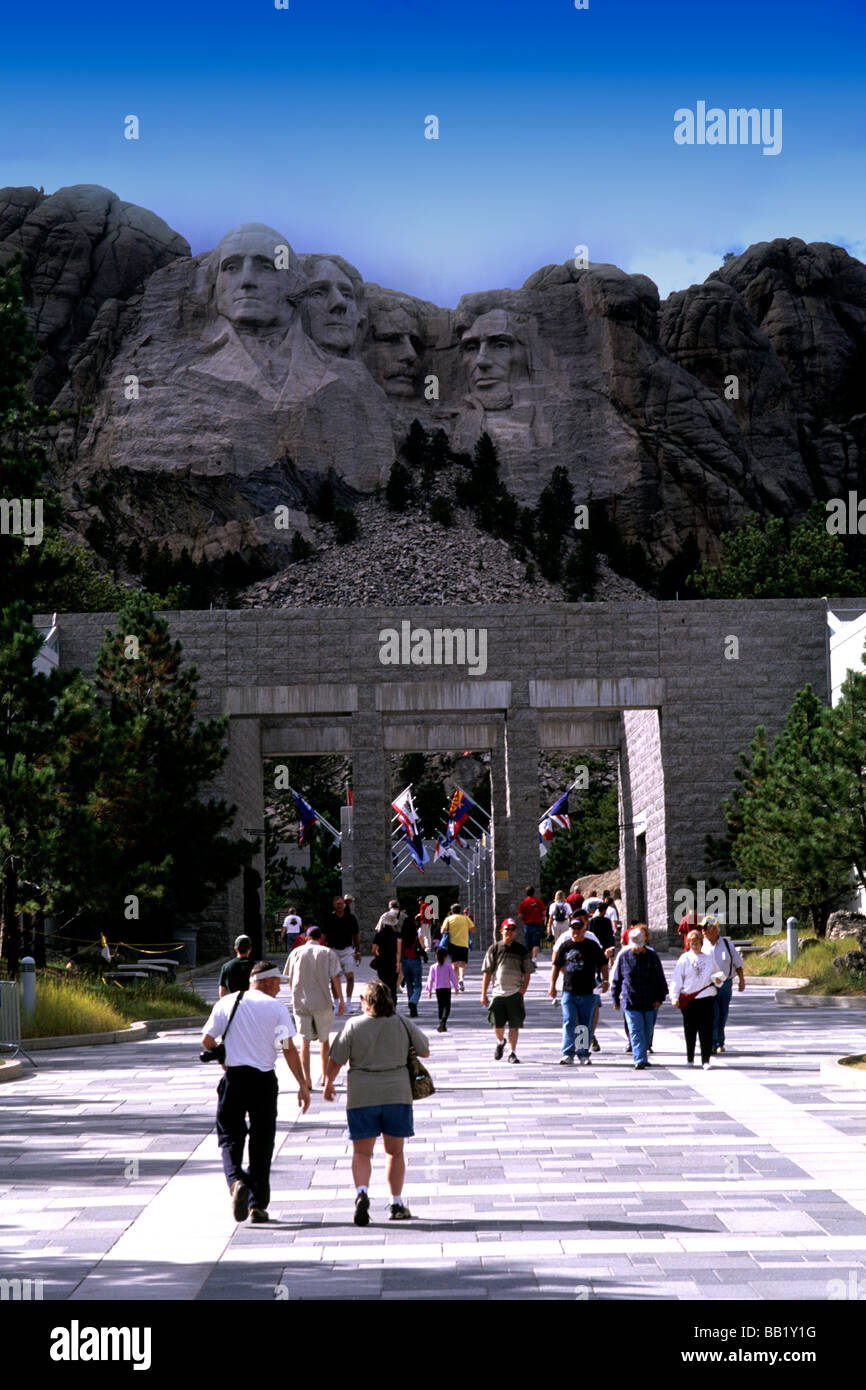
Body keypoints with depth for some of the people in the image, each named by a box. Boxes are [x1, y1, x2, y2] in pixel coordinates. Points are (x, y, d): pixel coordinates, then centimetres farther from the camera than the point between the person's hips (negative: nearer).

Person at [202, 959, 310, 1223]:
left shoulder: (226, 1003, 6)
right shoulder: (276, 1007, 0)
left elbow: (207, 1040, 4)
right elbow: (289, 1049, -5)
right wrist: (303, 1085, -1)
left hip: (233, 1077, 1)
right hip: (264, 1080, -1)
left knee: (229, 1136, 7)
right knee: (262, 1141, 9)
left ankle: (236, 1180, -22)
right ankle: (257, 1204, 10)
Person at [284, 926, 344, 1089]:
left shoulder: (296, 952, 5)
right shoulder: (328, 953, 0)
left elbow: (290, 980, 9)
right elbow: (335, 978, -6)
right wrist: (341, 1000, 0)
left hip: (300, 1002, 1)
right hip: (322, 1002, -1)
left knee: (305, 1041, 4)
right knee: (324, 1039, 15)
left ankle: (307, 1079, -2)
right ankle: (325, 1076, 21)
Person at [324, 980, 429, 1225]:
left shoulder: (353, 1026, -5)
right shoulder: (403, 1025, 1)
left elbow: (335, 1061, -3)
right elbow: (425, 1051, 12)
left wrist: (329, 1084, 15)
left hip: (362, 1095, -2)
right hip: (397, 1093, 2)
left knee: (361, 1152, 4)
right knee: (395, 1151, 14)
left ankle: (361, 1192, -21)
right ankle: (397, 1203, 16)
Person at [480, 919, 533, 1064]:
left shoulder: (522, 950, 6)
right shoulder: (494, 949, 6)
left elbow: (527, 972, 8)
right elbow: (487, 973, 6)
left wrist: (523, 988, -4)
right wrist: (483, 994, 2)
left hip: (516, 993, 0)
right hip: (498, 992, 0)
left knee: (514, 1025, -3)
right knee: (497, 1024, 2)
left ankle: (512, 1052, 7)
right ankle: (500, 1042, 33)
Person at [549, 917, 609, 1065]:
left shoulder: (592, 946, 3)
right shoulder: (565, 946, 7)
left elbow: (603, 964, 9)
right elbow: (556, 966, 13)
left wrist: (605, 981, -4)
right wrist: (552, 985, 8)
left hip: (588, 992, 0)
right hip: (569, 991, 0)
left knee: (586, 1025, 4)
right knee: (568, 1024, -8)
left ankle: (584, 1054, 12)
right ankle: (568, 1054, -7)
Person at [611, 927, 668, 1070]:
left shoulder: (652, 956, -1)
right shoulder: (624, 956, 0)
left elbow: (660, 979, 4)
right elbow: (617, 979, 9)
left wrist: (660, 998, -1)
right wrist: (616, 999, 11)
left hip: (650, 1003, 1)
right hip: (631, 1002, -1)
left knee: (648, 1032, 10)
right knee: (636, 1031, -9)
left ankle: (643, 1057, 26)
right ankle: (639, 1060, -12)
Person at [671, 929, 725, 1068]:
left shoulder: (709, 958, 8)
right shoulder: (684, 959, 3)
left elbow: (715, 974, 17)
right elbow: (677, 979, 2)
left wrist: (718, 978, -7)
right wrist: (675, 998, -4)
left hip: (706, 998, 1)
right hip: (688, 999, -1)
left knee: (706, 1030, -5)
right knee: (690, 1030, 7)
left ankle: (705, 1060, -4)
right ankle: (689, 1059, 20)